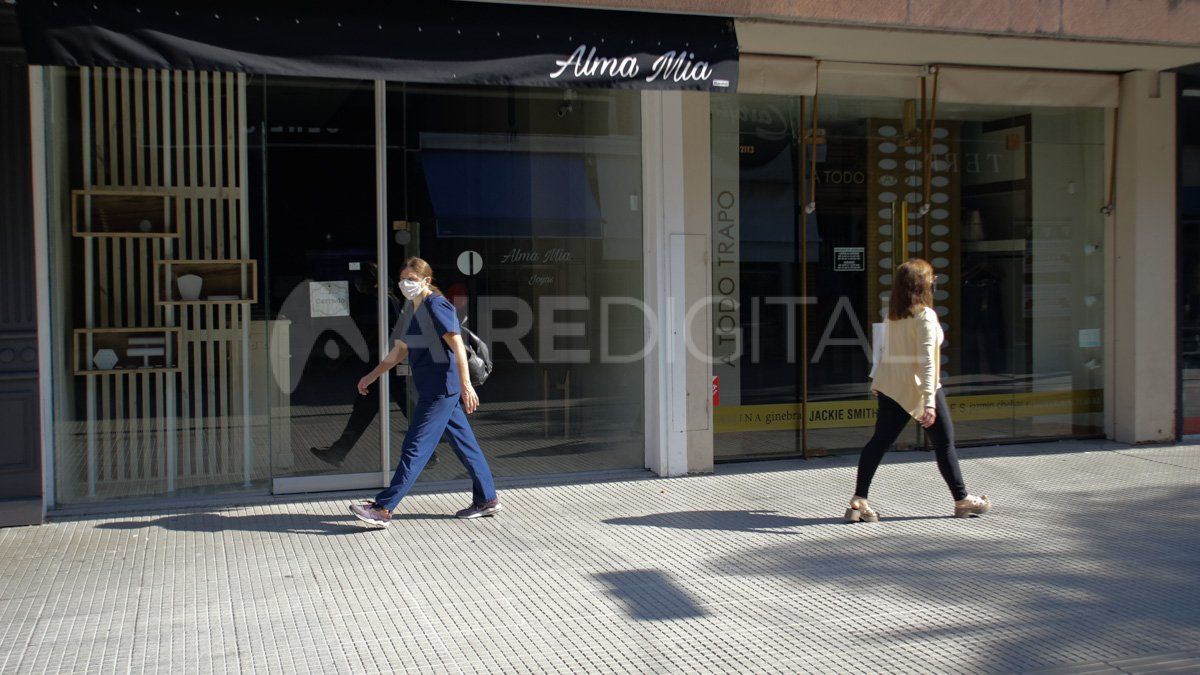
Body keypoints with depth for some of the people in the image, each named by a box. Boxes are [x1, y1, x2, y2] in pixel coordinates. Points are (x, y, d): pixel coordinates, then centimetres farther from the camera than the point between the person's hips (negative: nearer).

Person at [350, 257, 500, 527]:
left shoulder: (436, 305, -12)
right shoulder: (417, 310, 18)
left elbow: (457, 344, -20)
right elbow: (400, 350, 27)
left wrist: (465, 384, -28)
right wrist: (372, 376, 30)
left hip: (441, 390, -10)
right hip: (439, 391, 10)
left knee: (415, 448, -8)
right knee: (464, 444, 13)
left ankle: (383, 509, -7)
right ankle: (487, 500, 21)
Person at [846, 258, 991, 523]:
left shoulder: (892, 316, 4)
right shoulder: (925, 316, -17)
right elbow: (926, 360, -23)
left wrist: (877, 384, 20)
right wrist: (929, 401, -26)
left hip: (891, 388, 7)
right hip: (918, 388, -6)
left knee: (879, 441, 5)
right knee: (944, 442, 9)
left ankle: (858, 501, -2)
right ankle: (962, 500, 22)